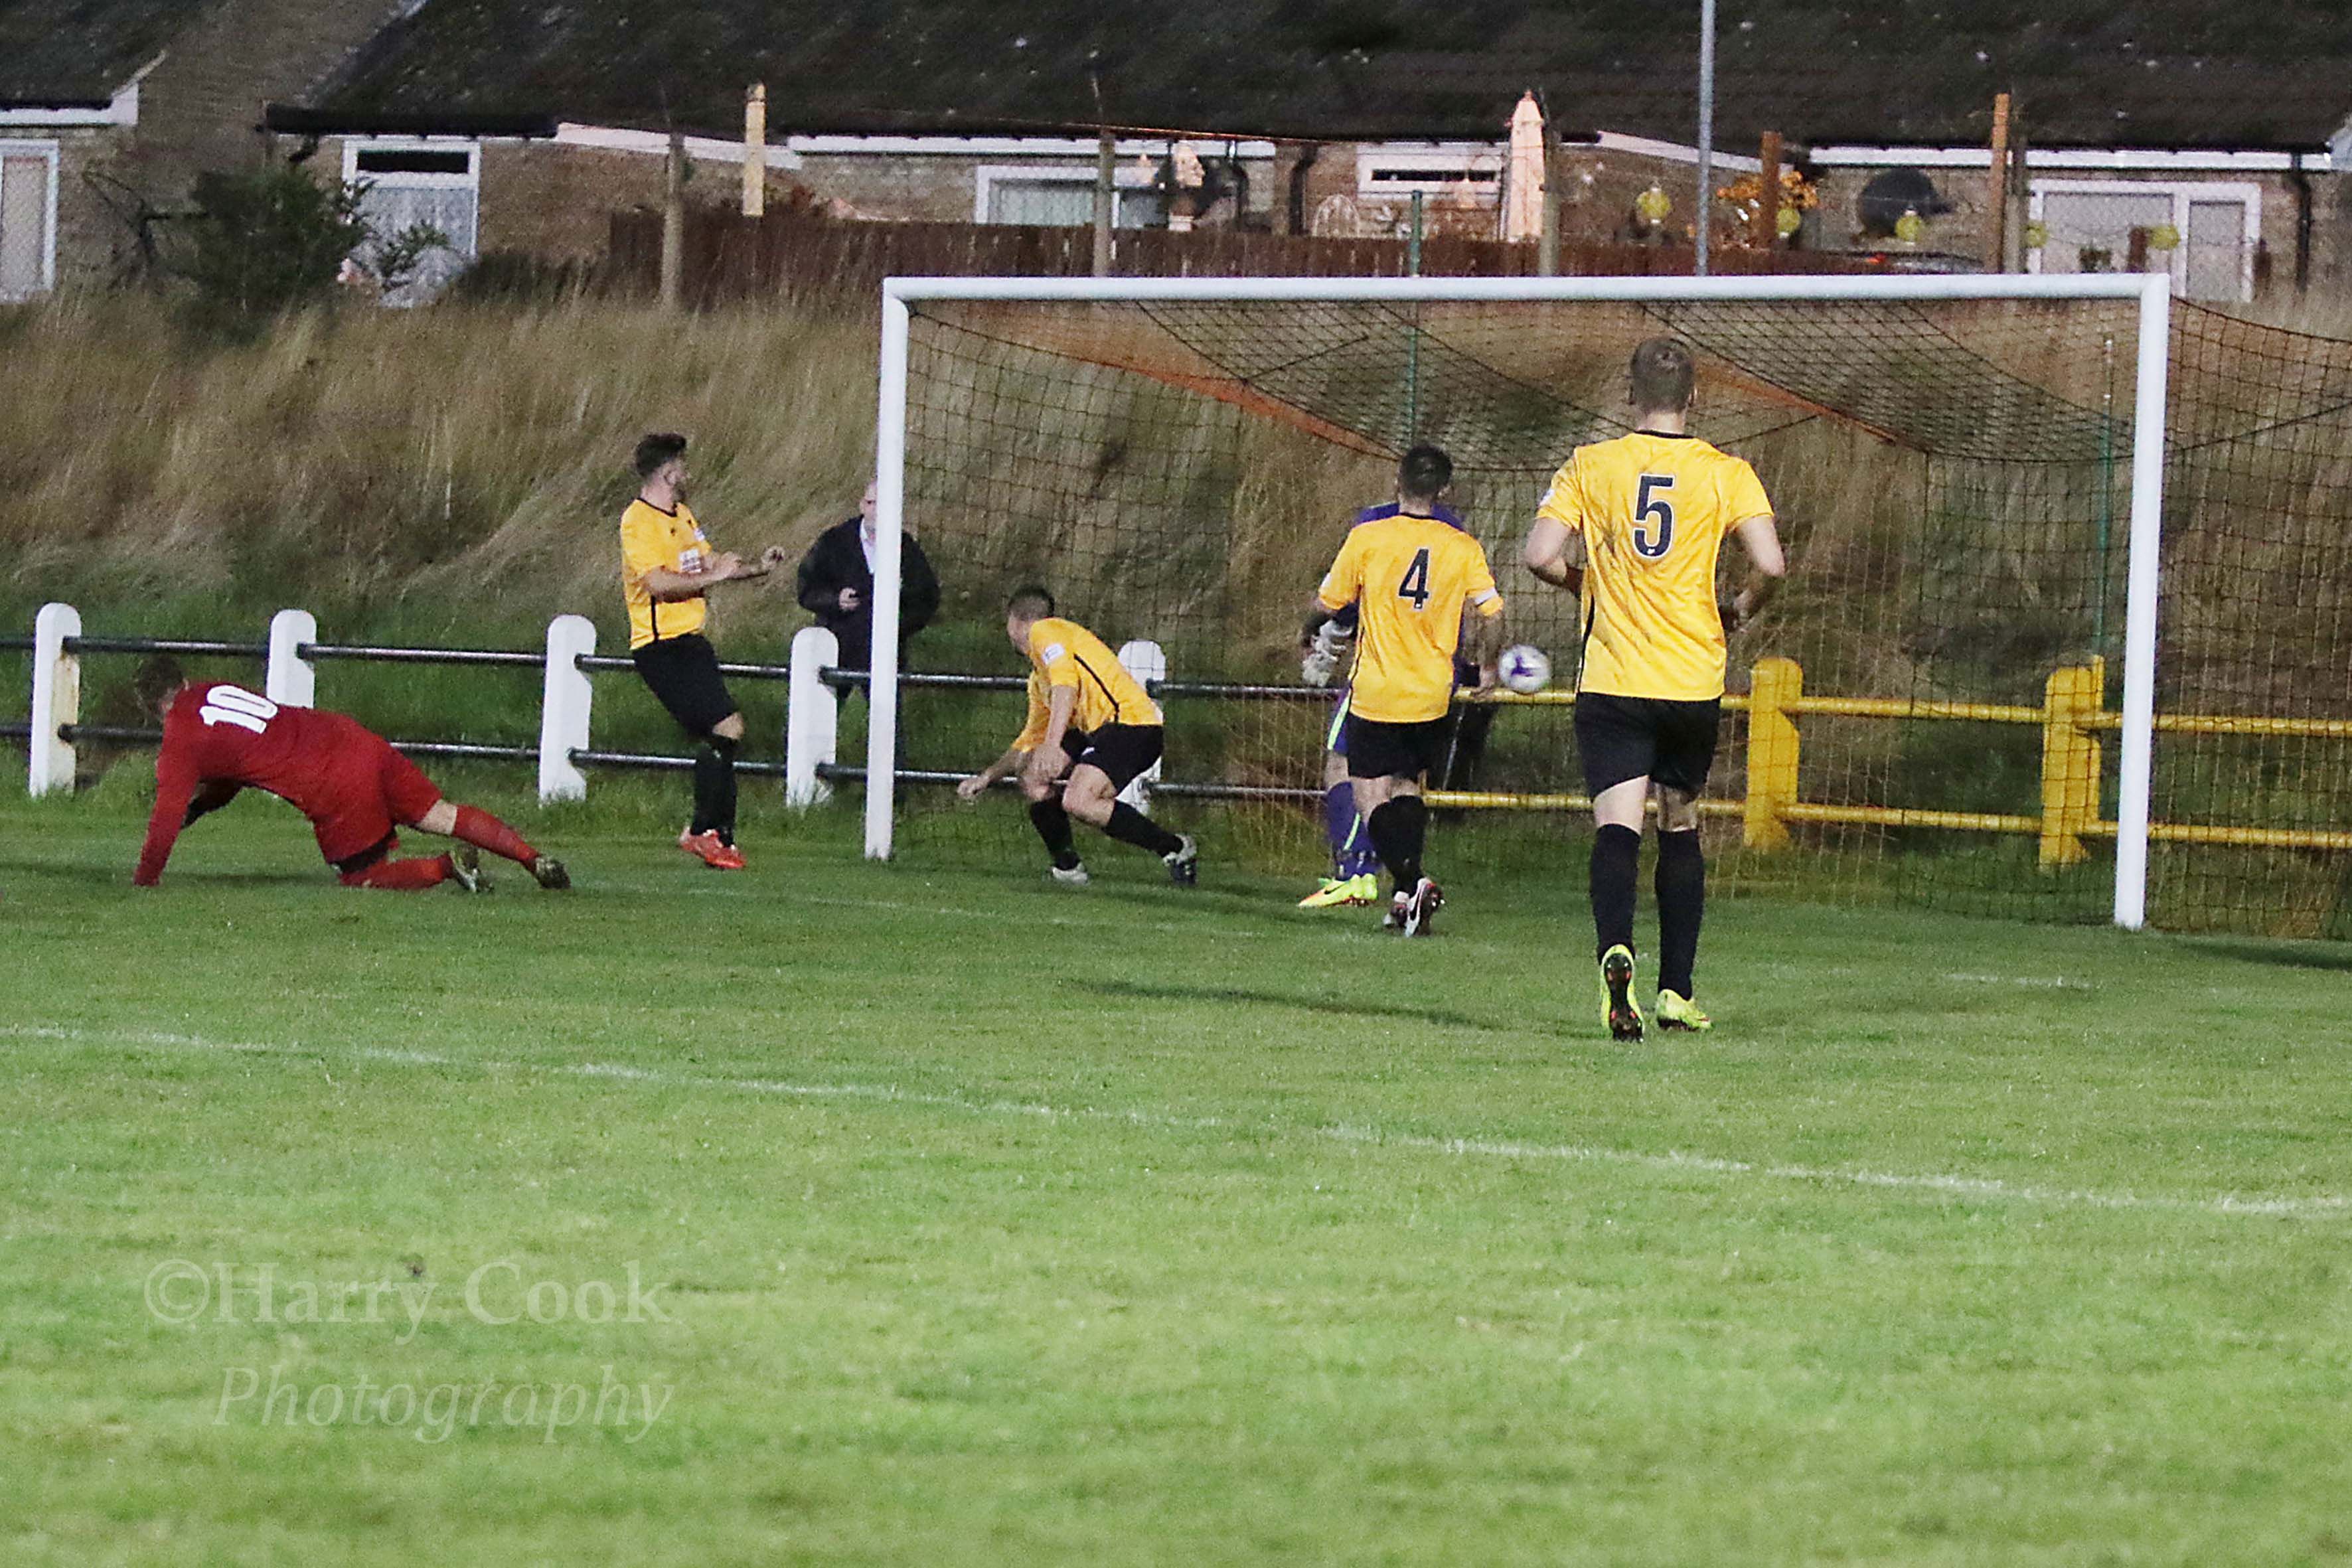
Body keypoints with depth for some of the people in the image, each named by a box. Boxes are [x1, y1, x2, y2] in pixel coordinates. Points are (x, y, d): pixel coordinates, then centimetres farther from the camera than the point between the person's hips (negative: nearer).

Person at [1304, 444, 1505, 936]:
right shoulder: (1463, 548, -3)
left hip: (1376, 693, -3)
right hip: (1432, 695, 3)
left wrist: (1310, 632, 21)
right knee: (1408, 785, 20)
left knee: (1371, 794, 0)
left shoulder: (1367, 539, -9)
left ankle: (1410, 880, -21)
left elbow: (1326, 604, -2)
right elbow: (1492, 614, -2)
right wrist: (1487, 666, 17)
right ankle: (1406, 894, 12)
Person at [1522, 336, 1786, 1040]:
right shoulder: (1726, 473, -1)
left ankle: (1615, 950, -37)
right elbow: (1770, 564, -10)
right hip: (1694, 683, 1)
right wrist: (1741, 609, 11)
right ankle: (1676, 992, 19)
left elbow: (1541, 555, -7)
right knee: (1681, 825, 17)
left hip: (1612, 682, -1)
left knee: (1617, 824, -10)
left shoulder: (1590, 465, 0)